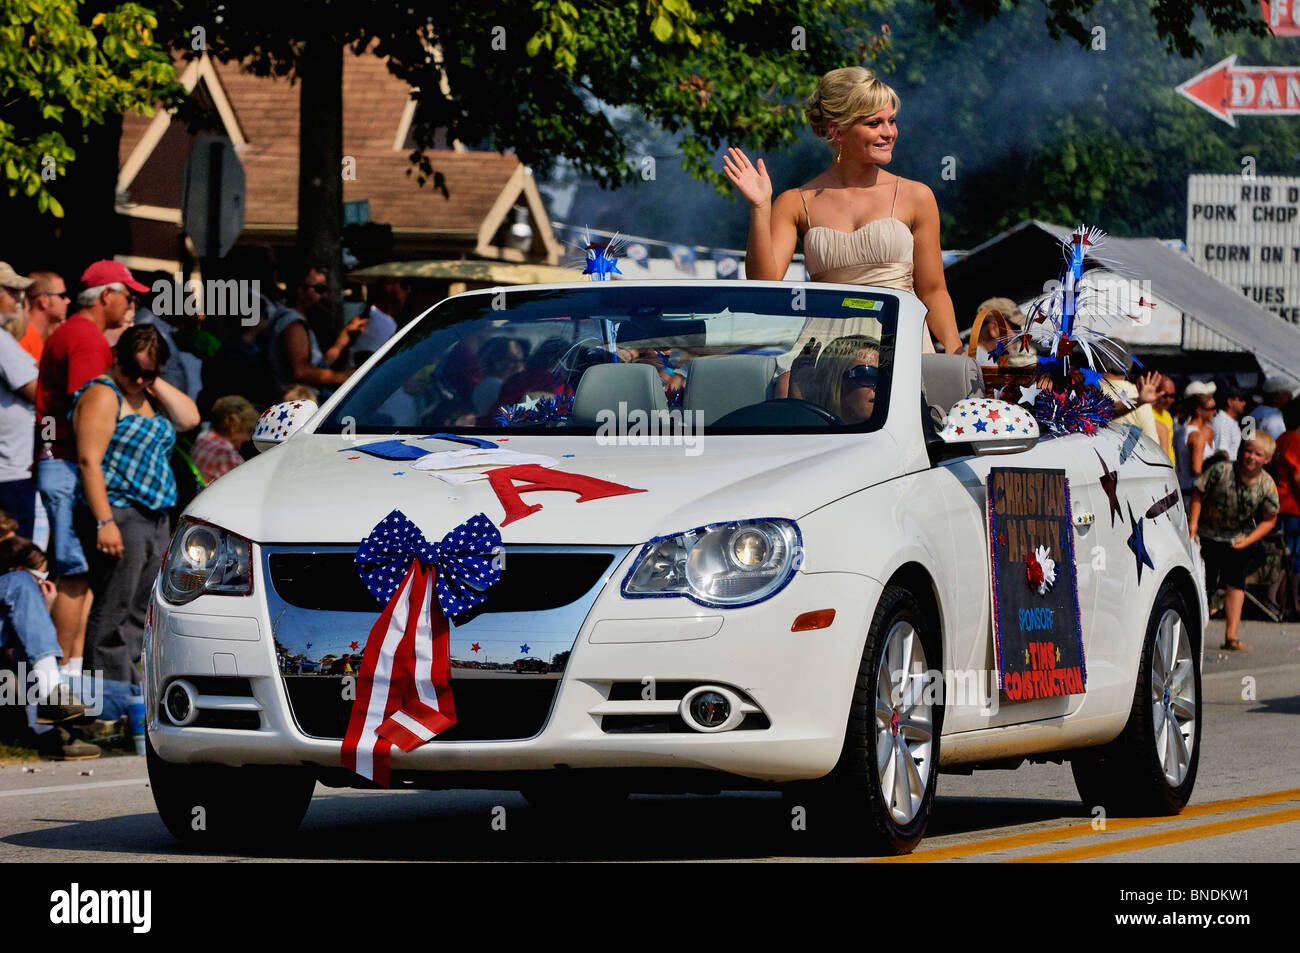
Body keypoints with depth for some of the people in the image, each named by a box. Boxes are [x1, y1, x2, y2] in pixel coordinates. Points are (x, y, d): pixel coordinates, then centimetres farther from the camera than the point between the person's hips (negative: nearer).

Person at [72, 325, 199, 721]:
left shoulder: (147, 396, 18)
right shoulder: (102, 395, -9)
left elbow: (189, 418, 8)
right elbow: (89, 461, -15)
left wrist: (156, 383, 1)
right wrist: (104, 522, -22)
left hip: (154, 517, 9)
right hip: (118, 514, -9)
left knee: (138, 613, 11)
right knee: (112, 610, -10)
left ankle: (129, 688, 16)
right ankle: (110, 704, -11)